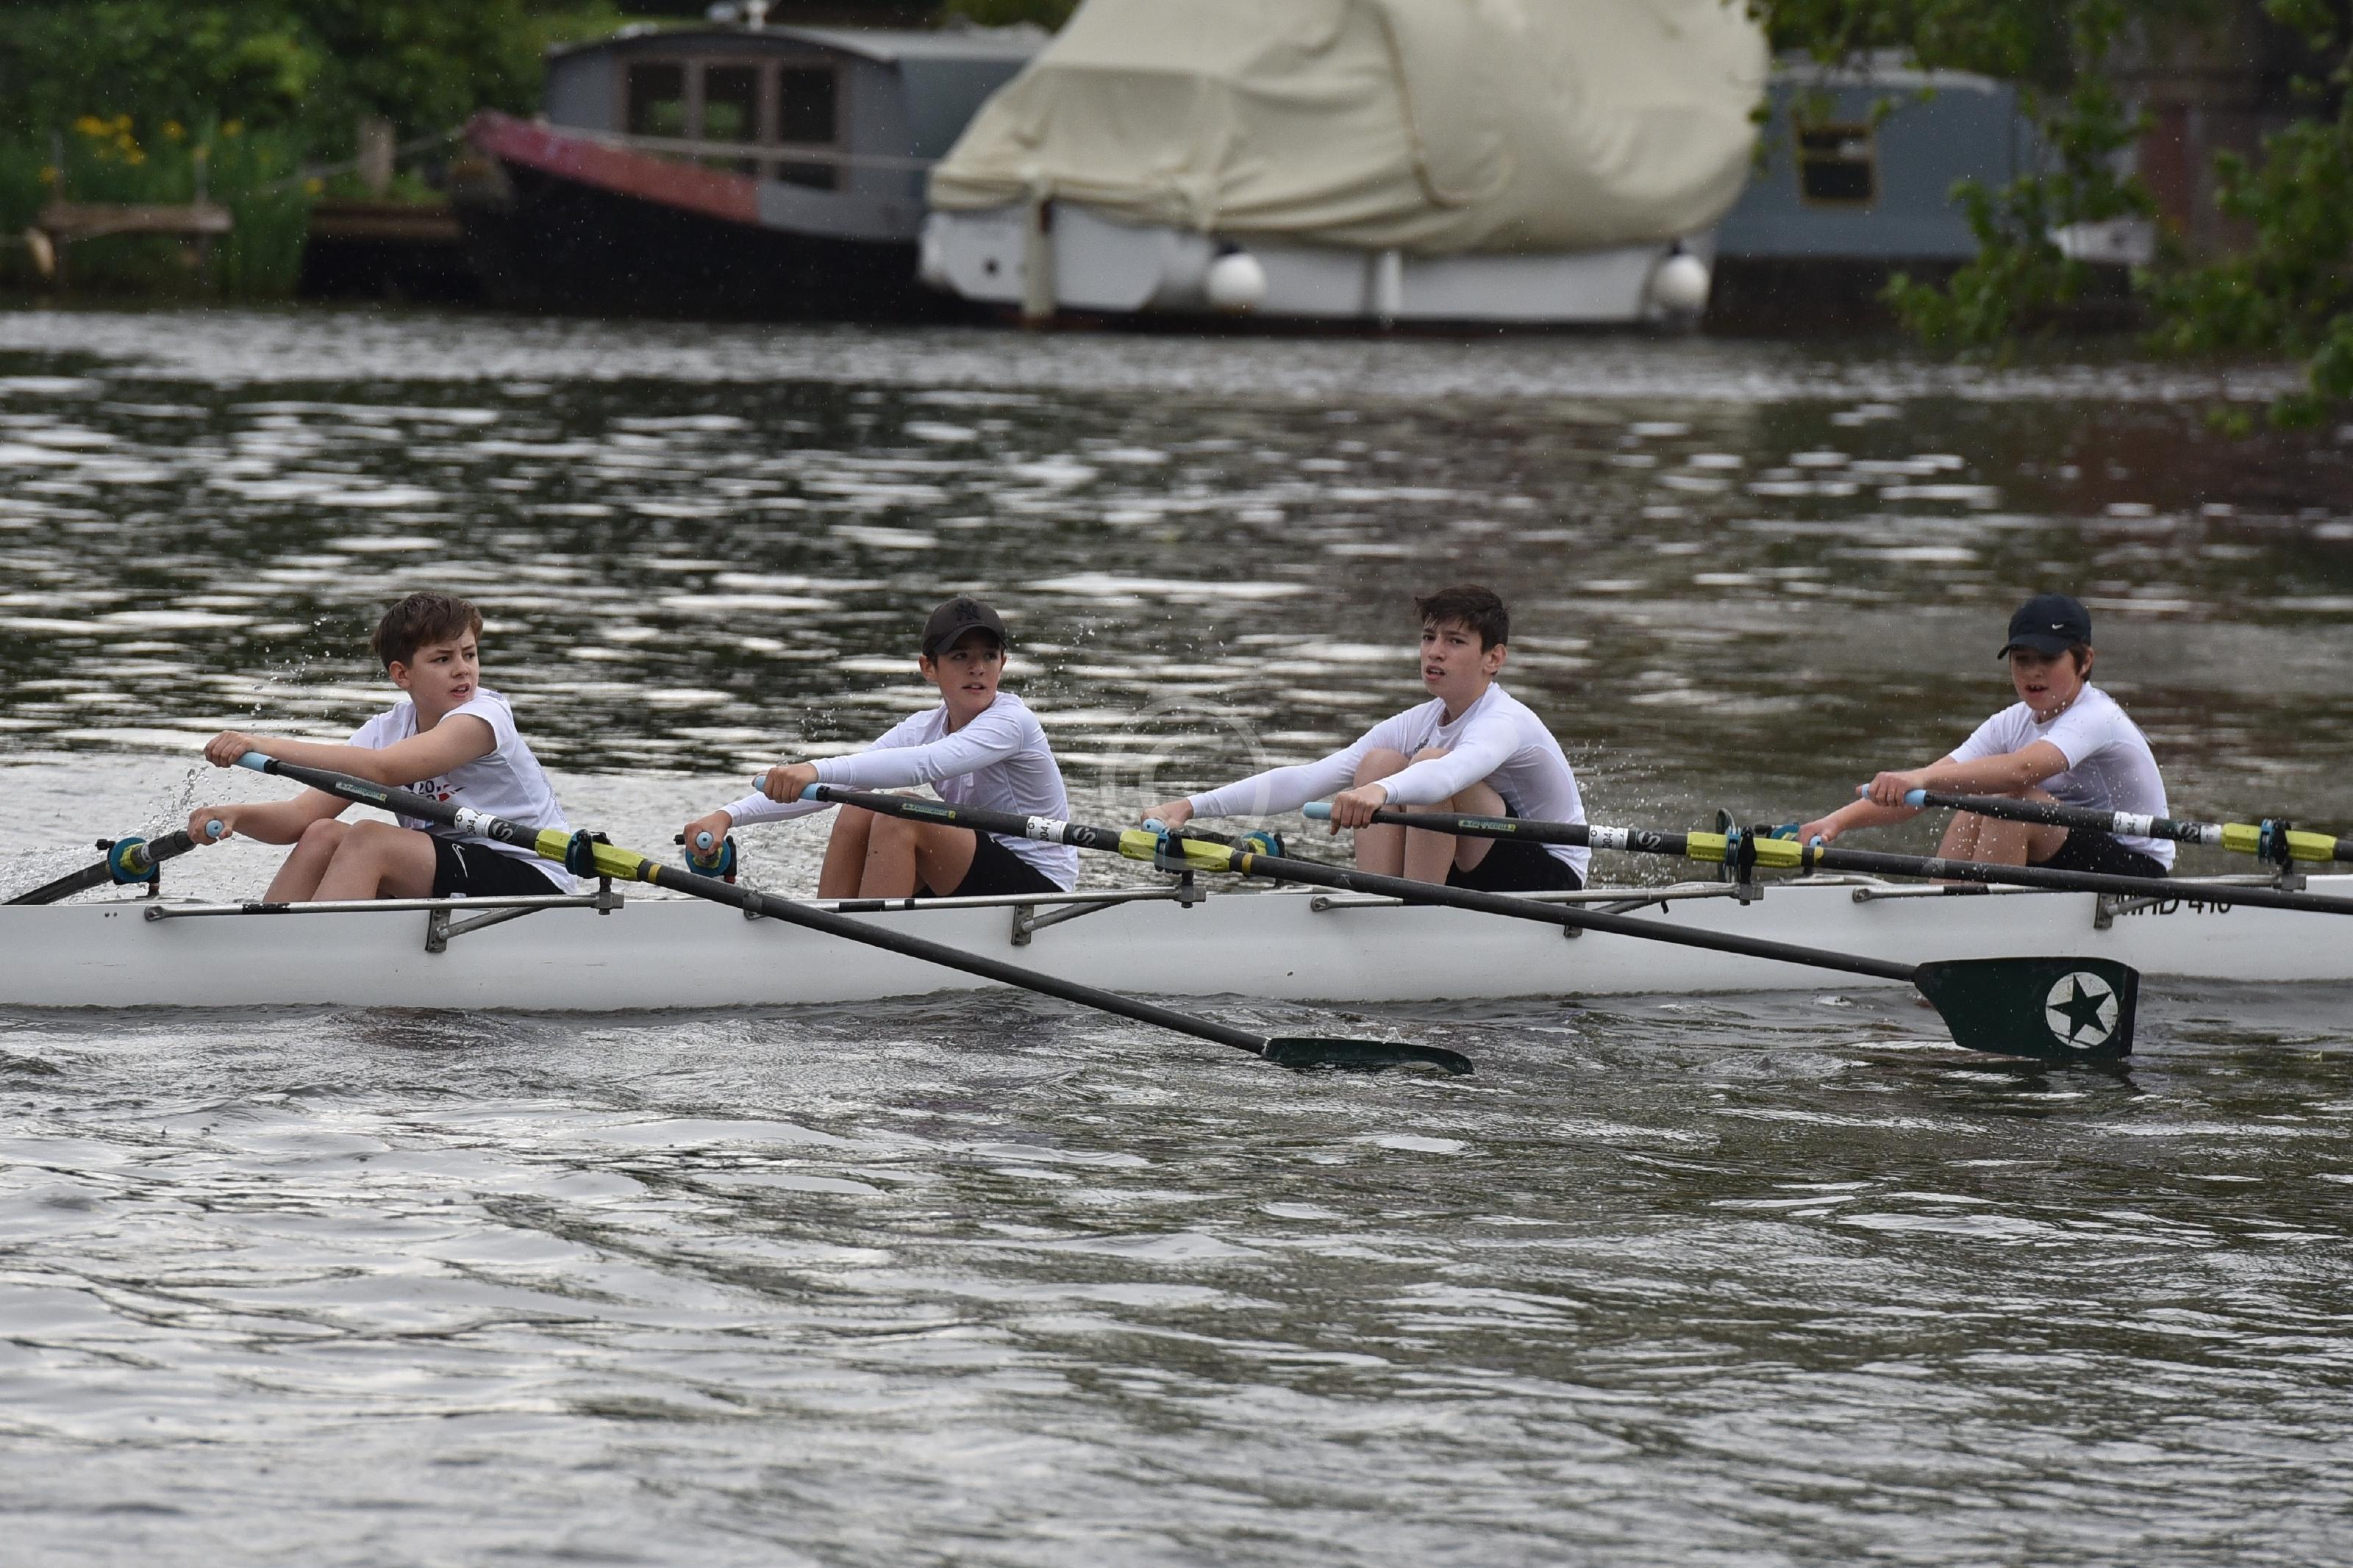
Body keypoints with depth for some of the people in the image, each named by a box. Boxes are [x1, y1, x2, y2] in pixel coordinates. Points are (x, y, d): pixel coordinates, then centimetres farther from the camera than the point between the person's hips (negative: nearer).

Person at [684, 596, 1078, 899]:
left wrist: (819, 770, -48)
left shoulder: (1012, 721, -16)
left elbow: (926, 764, -36)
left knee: (901, 813, -25)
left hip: (1042, 890, -7)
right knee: (858, 814, -7)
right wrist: (729, 816, -16)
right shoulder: (924, 729, 5)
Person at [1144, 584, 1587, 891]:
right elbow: (1308, 778, -8)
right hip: (1467, 884, 7)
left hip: (1551, 882, -7)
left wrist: (1380, 793, -67)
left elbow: (1454, 771, -46)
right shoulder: (1418, 724, 1)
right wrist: (1192, 806, -19)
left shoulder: (1505, 722, -20)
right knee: (1379, 761, -9)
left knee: (1430, 760, -26)